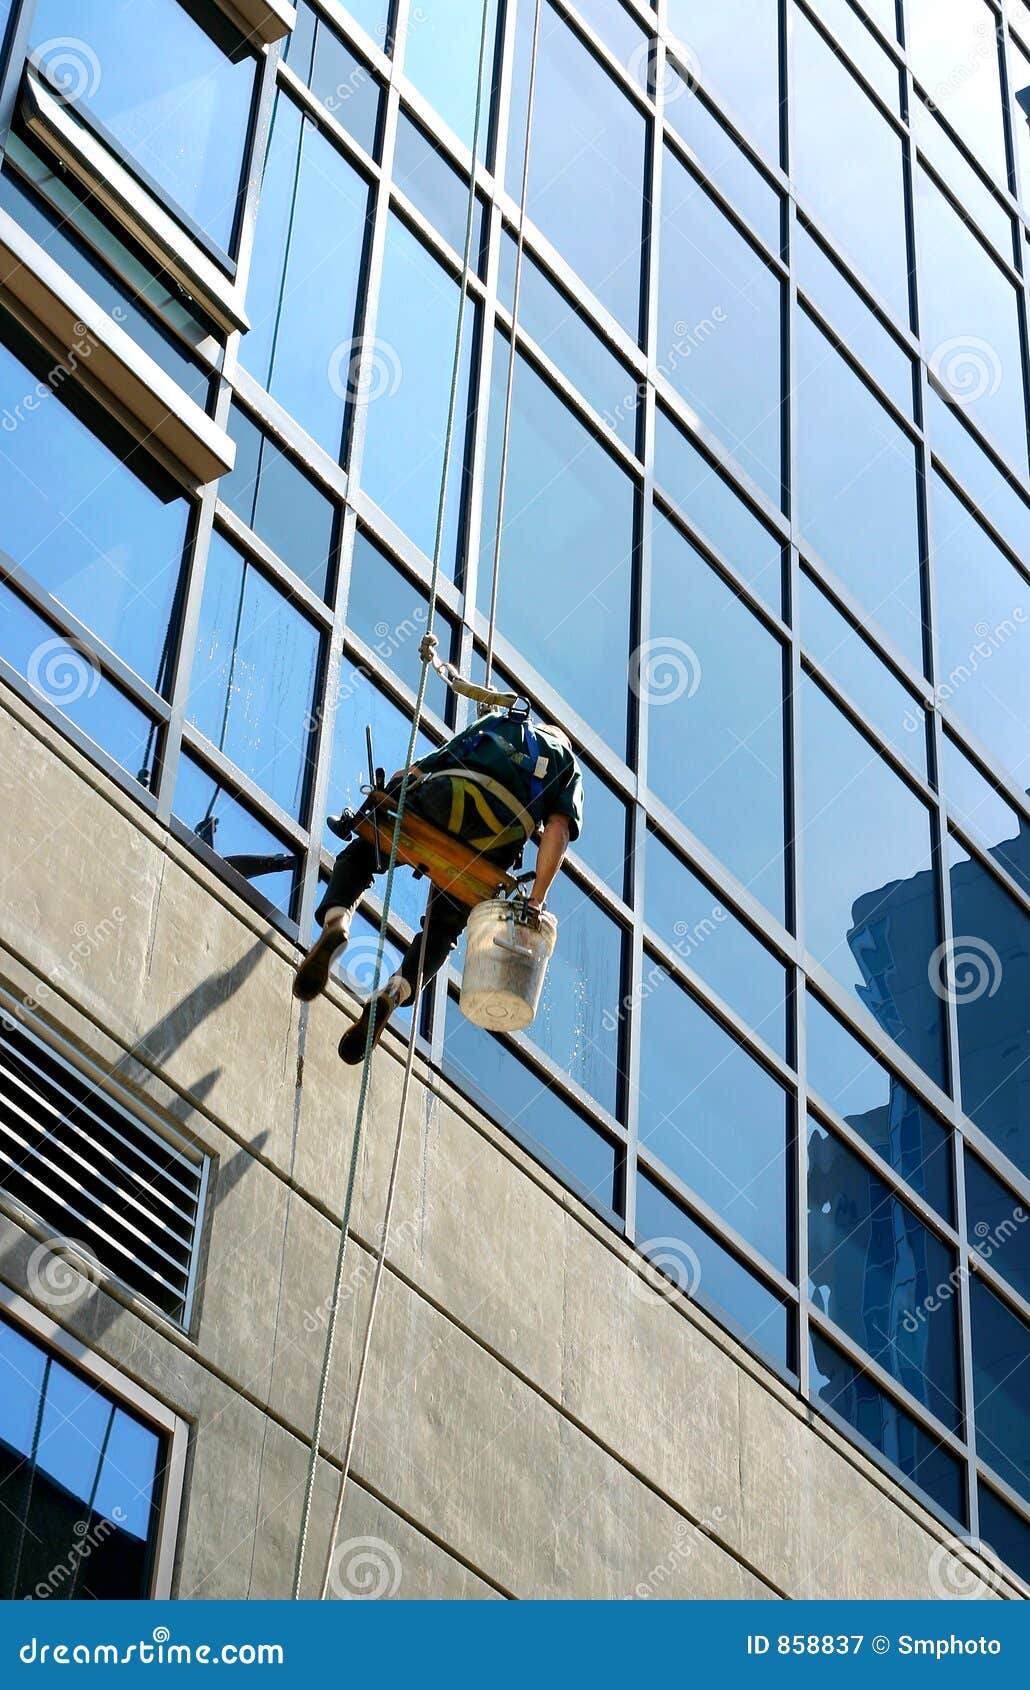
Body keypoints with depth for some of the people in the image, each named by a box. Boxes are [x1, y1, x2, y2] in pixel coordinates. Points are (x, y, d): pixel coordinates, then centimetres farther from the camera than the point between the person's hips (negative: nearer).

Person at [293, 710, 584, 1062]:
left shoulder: (491, 722, 37)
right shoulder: (569, 766, 32)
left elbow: (416, 770, 29)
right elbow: (558, 829, 12)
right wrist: (536, 901, 7)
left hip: (442, 795, 0)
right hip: (500, 832, 0)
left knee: (358, 856, 19)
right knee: (442, 931, 16)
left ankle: (335, 923, -13)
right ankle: (392, 993, -12)